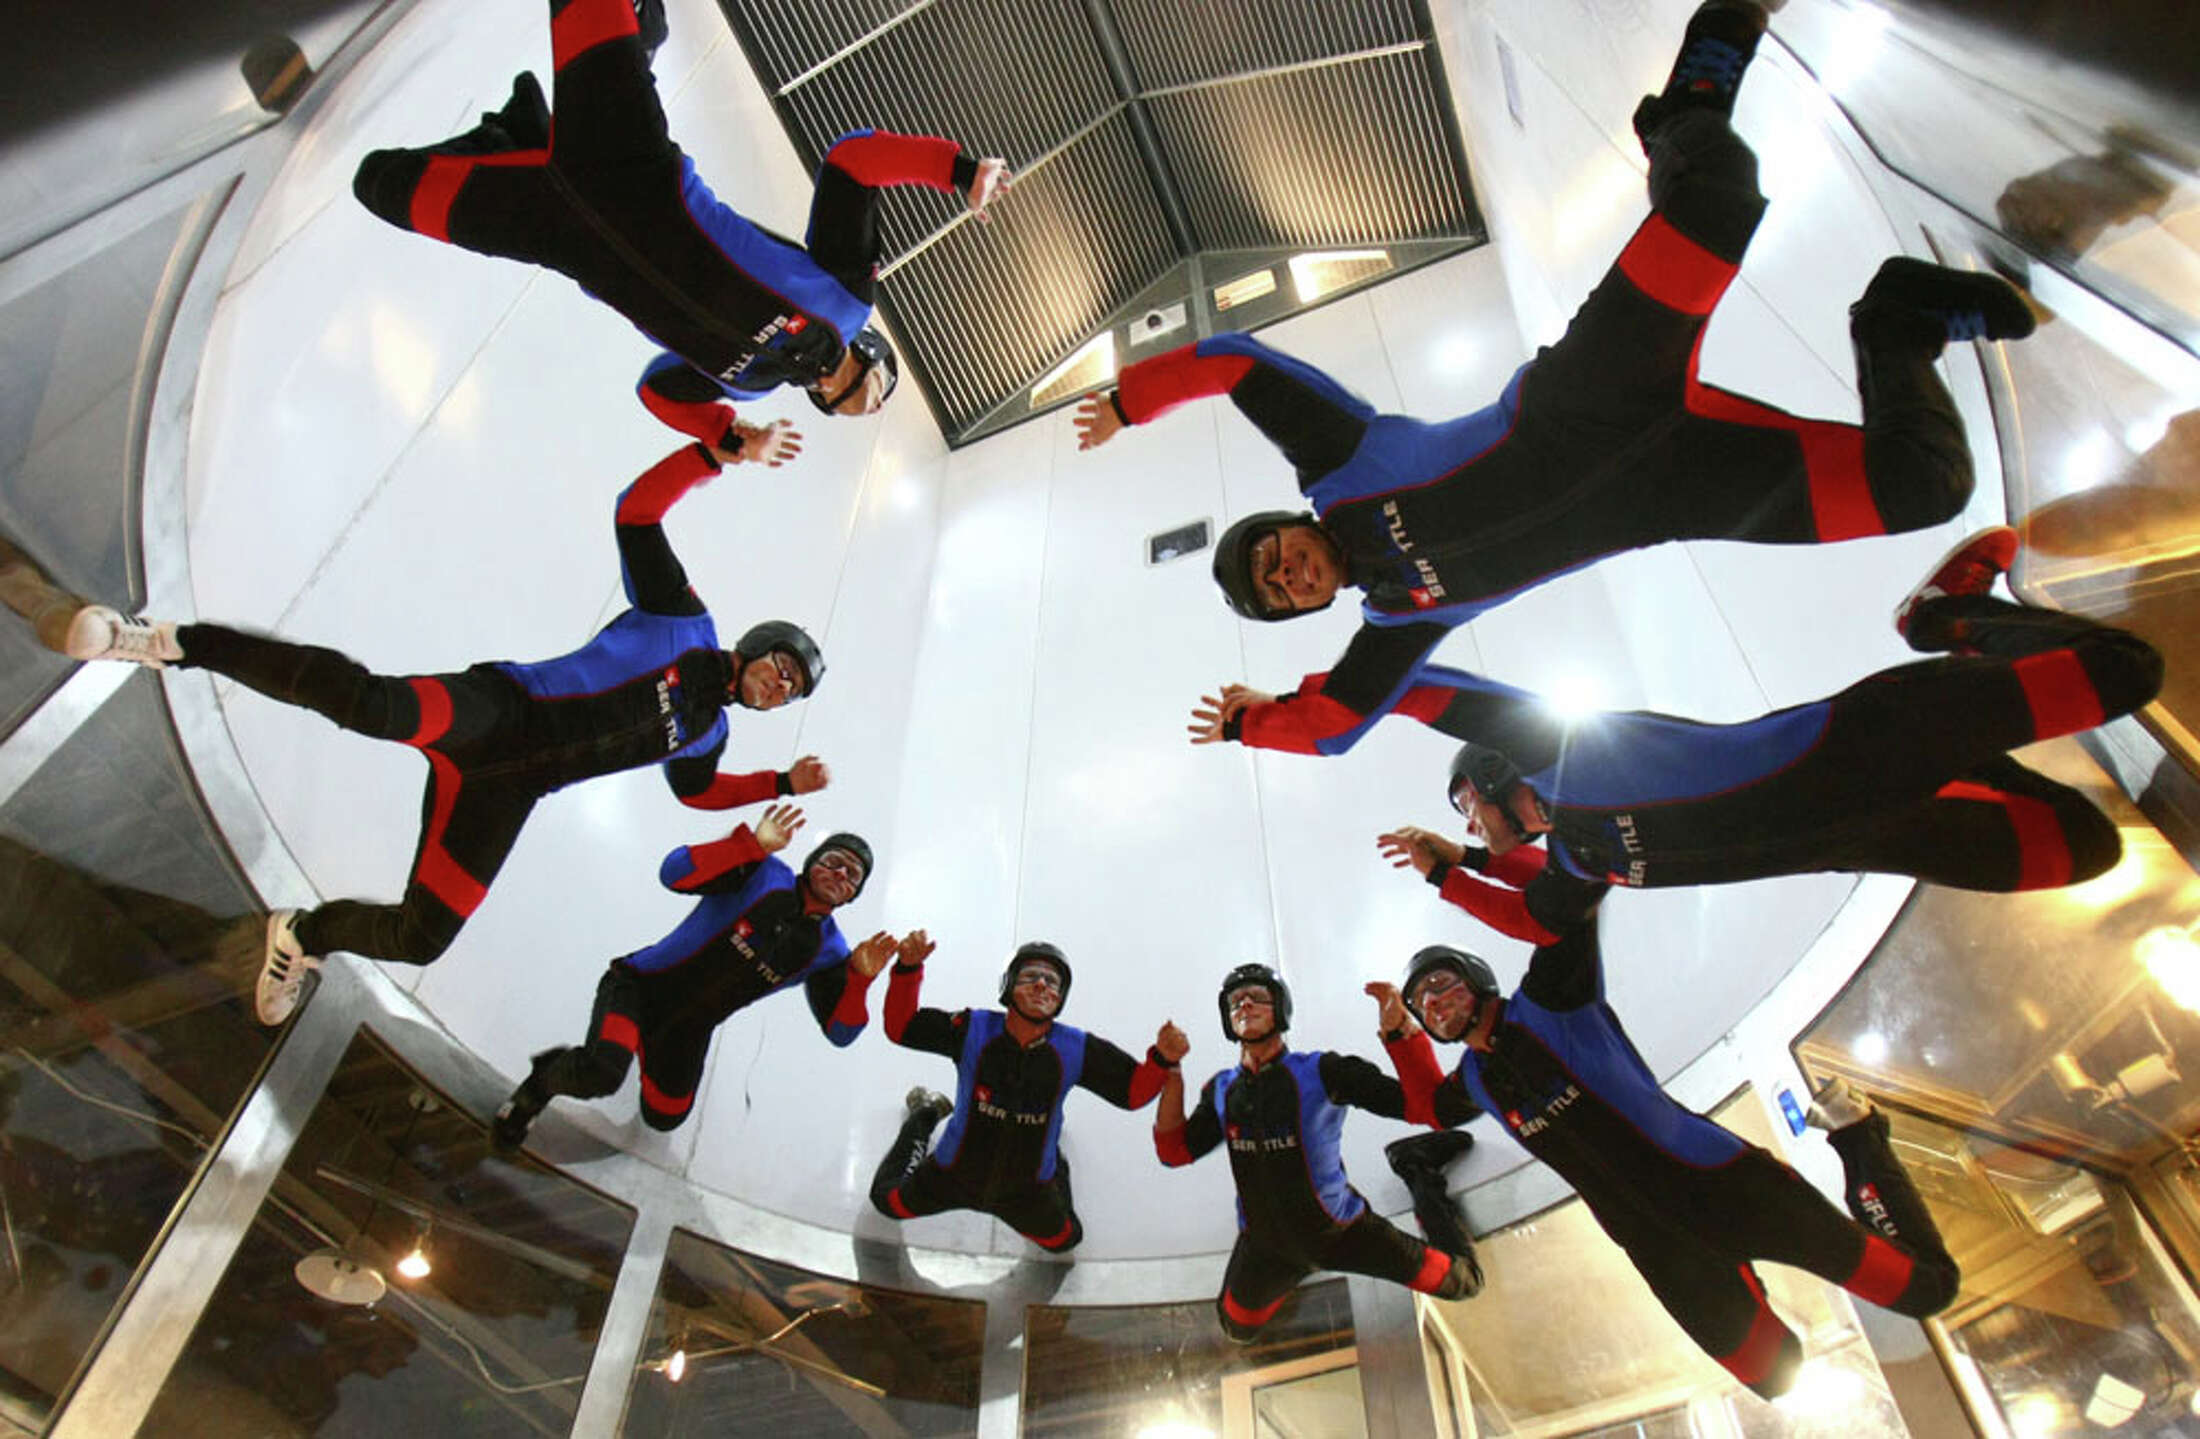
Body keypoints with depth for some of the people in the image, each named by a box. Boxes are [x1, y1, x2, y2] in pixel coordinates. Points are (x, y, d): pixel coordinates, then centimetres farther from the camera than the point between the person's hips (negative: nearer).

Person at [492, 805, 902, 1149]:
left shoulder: (827, 949, -4)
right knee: (602, 1074, -32)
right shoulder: (765, 874, -15)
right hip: (639, 988, -5)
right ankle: (542, 1081, 3)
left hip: (688, 1032, 5)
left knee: (664, 1117, 19)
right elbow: (675, 874, -28)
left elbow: (841, 1032, -6)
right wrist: (754, 844, -39)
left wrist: (860, 978, -24)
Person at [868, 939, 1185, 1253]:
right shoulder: (973, 1030, -24)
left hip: (1028, 1191, 1)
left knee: (1064, 1239, 24)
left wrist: (1162, 1060, -34)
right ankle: (923, 1119, 43)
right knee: (889, 1202, 20)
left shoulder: (1076, 1049, -20)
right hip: (952, 1176, -1)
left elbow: (1132, 1092, -15)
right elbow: (899, 1027, -22)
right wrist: (908, 968, -37)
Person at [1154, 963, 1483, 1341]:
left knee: (1462, 1282, 3)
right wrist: (1171, 1074, -17)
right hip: (1264, 1244, 3)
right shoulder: (1221, 1090, -5)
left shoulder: (1321, 1071, -19)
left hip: (1340, 1231, -3)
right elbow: (1174, 1152, -7)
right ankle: (1296, 1269, 40)